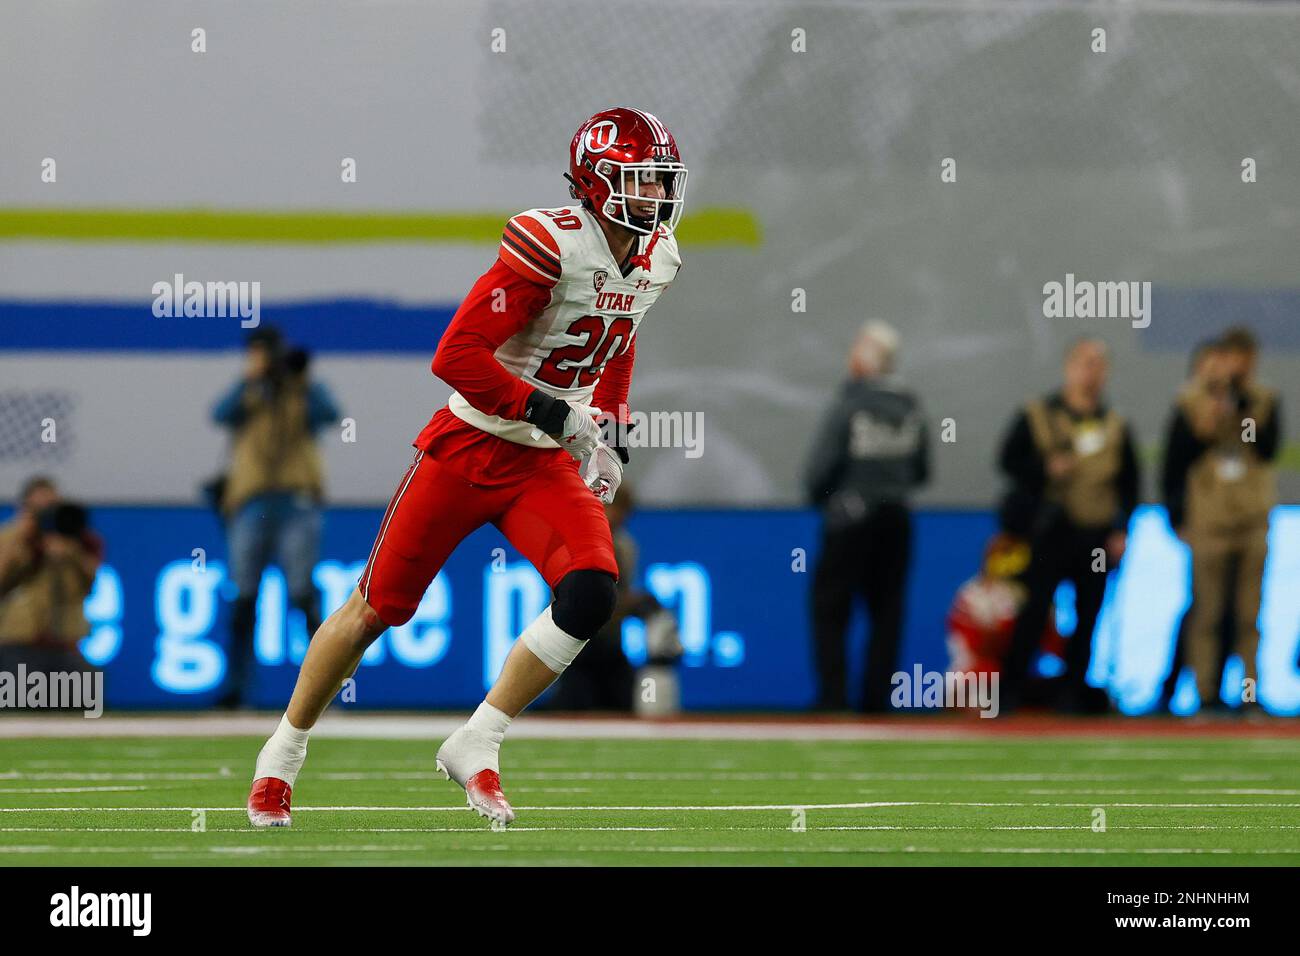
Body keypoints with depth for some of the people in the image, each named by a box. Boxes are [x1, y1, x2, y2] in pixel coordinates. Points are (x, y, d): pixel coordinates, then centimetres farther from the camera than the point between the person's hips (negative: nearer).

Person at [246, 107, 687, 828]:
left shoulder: (655, 257, 3)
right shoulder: (550, 246, -23)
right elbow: (456, 355, -25)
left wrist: (609, 435, 12)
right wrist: (551, 412, -23)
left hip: (546, 465, 6)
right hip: (468, 447, -6)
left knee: (591, 595, -19)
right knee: (378, 608, 4)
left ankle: (475, 748, -5)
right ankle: (284, 751, 25)